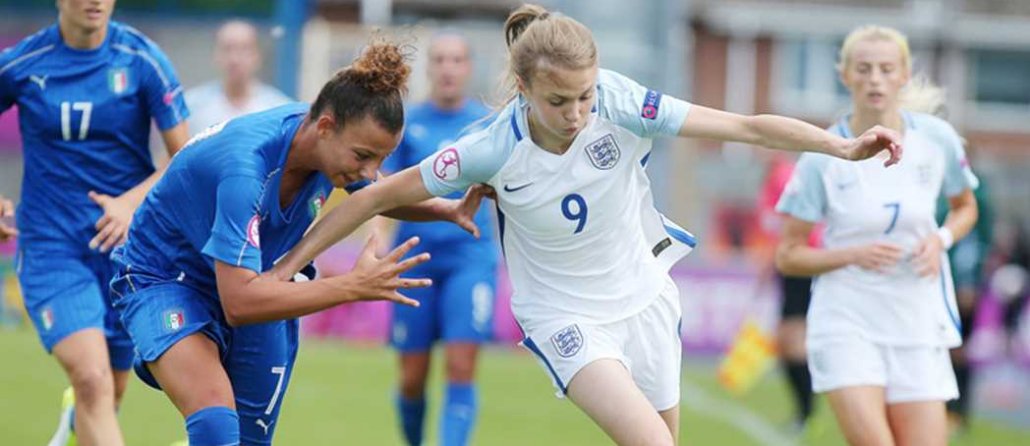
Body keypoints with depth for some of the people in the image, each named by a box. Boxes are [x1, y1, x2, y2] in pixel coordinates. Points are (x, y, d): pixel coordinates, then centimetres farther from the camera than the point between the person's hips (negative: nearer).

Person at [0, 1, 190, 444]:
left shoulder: (143, 60, -5)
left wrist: (134, 201, -18)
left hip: (126, 241, 1)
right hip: (49, 245, -1)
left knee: (107, 394, 13)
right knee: (91, 379, -22)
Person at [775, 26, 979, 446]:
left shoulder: (937, 138, -1)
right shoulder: (821, 157, -7)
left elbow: (965, 207, 18)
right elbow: (788, 256, -2)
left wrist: (941, 239, -4)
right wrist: (854, 255, -18)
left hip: (918, 323, 3)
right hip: (846, 321, -3)